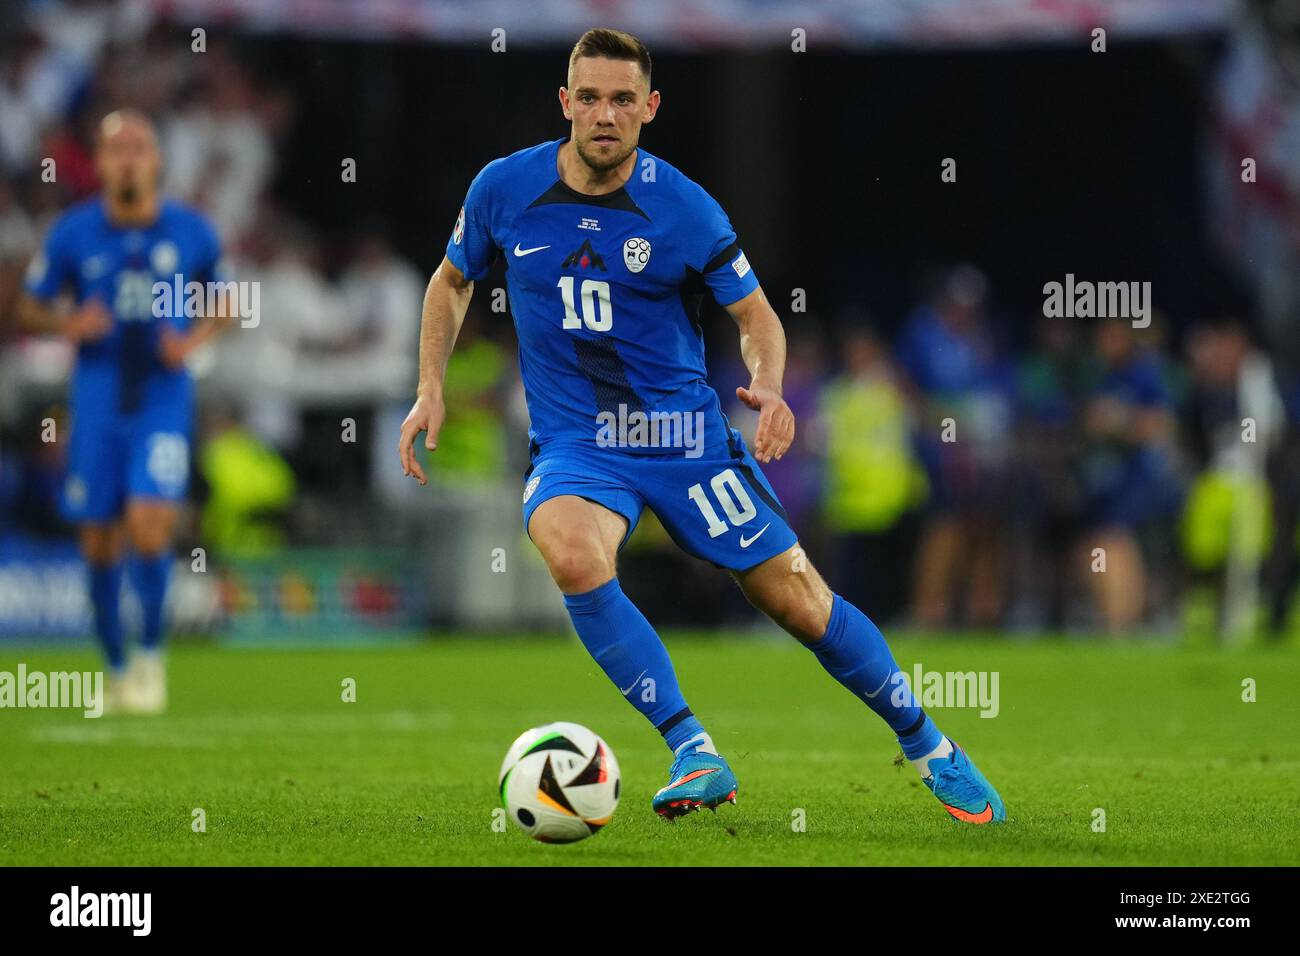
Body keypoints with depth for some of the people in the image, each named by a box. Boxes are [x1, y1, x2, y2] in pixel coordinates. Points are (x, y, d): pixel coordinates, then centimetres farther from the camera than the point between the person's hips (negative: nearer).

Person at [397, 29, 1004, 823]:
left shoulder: (684, 209, -9)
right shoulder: (505, 190, -4)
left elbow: (757, 316, 2)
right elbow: (453, 281, 15)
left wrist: (769, 390, -18)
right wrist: (432, 389, 5)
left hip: (684, 431, 0)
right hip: (576, 449, 0)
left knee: (801, 603, -2)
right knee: (572, 552, -34)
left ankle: (929, 747, 22)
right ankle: (694, 755, -24)